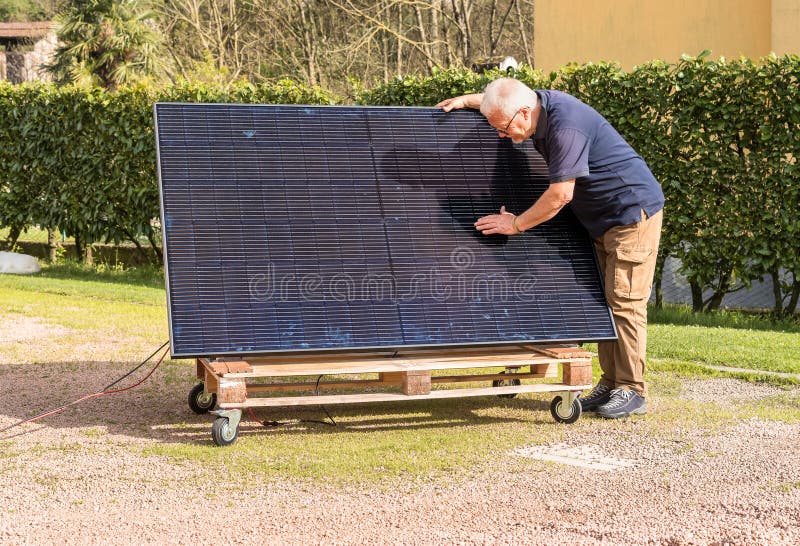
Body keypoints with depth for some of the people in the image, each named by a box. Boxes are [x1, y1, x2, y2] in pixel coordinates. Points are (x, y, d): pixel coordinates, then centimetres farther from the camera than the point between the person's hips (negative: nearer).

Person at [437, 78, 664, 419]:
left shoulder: (566, 128, -28)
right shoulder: (538, 101, 1)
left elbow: (560, 194, -26)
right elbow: (502, 97, 28)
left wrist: (516, 224, -15)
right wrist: (466, 100, 19)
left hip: (634, 213, -10)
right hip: (602, 219, 10)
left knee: (624, 302, -10)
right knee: (602, 300, 10)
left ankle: (632, 391, -5)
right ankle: (611, 383, 14)